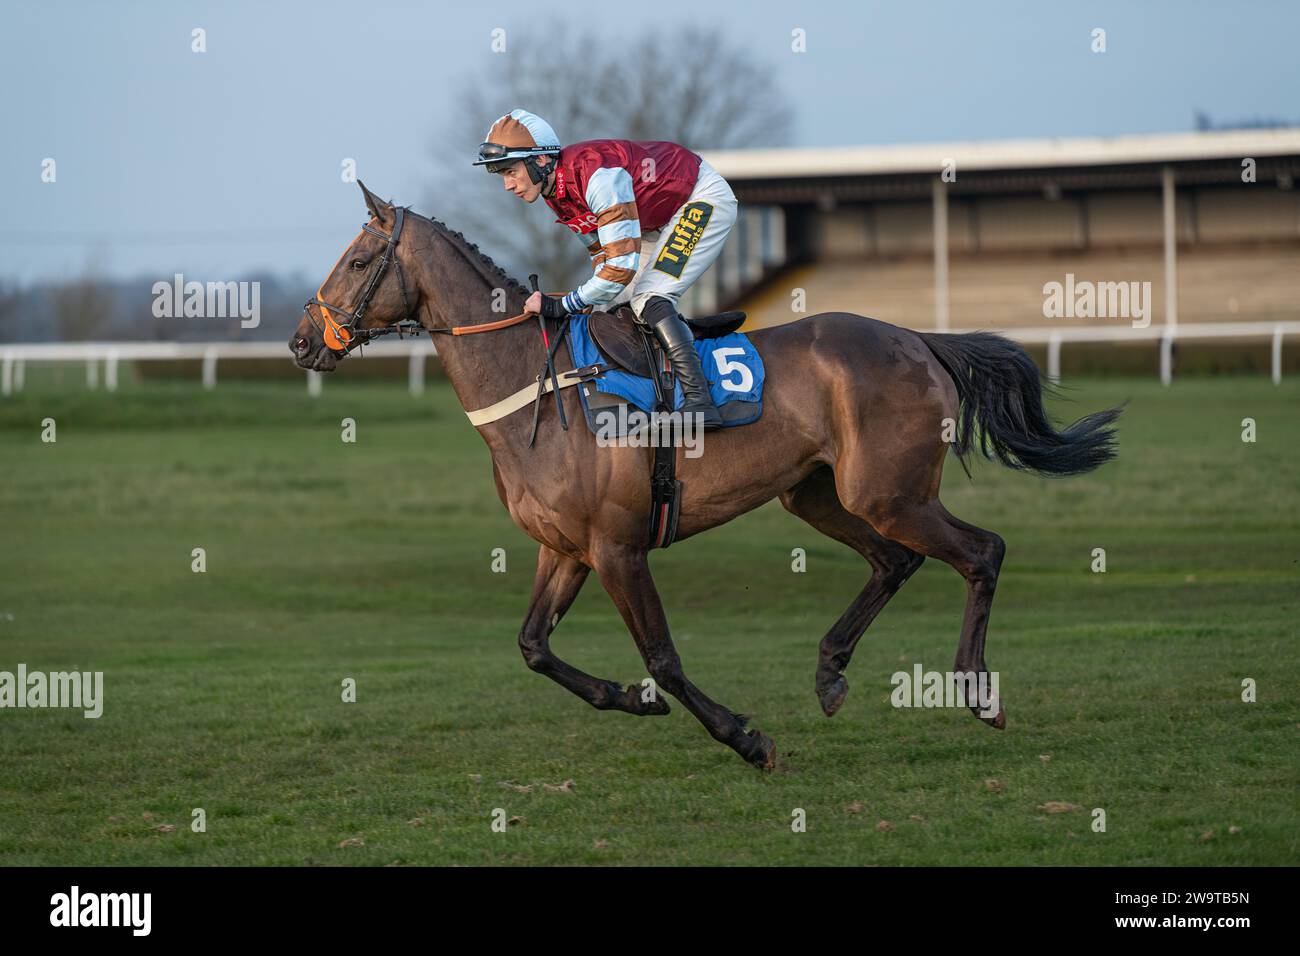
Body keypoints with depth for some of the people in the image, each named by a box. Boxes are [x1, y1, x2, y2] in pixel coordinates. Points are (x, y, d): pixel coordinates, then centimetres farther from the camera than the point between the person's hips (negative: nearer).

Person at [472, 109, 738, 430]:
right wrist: (598, 302, -1)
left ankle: (699, 400, -29)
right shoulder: (554, 190, -5)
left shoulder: (598, 175, -35)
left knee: (649, 299, -23)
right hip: (660, 220, 9)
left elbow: (622, 264, -36)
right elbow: (601, 250, 8)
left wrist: (562, 306, -29)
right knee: (616, 307, 3)